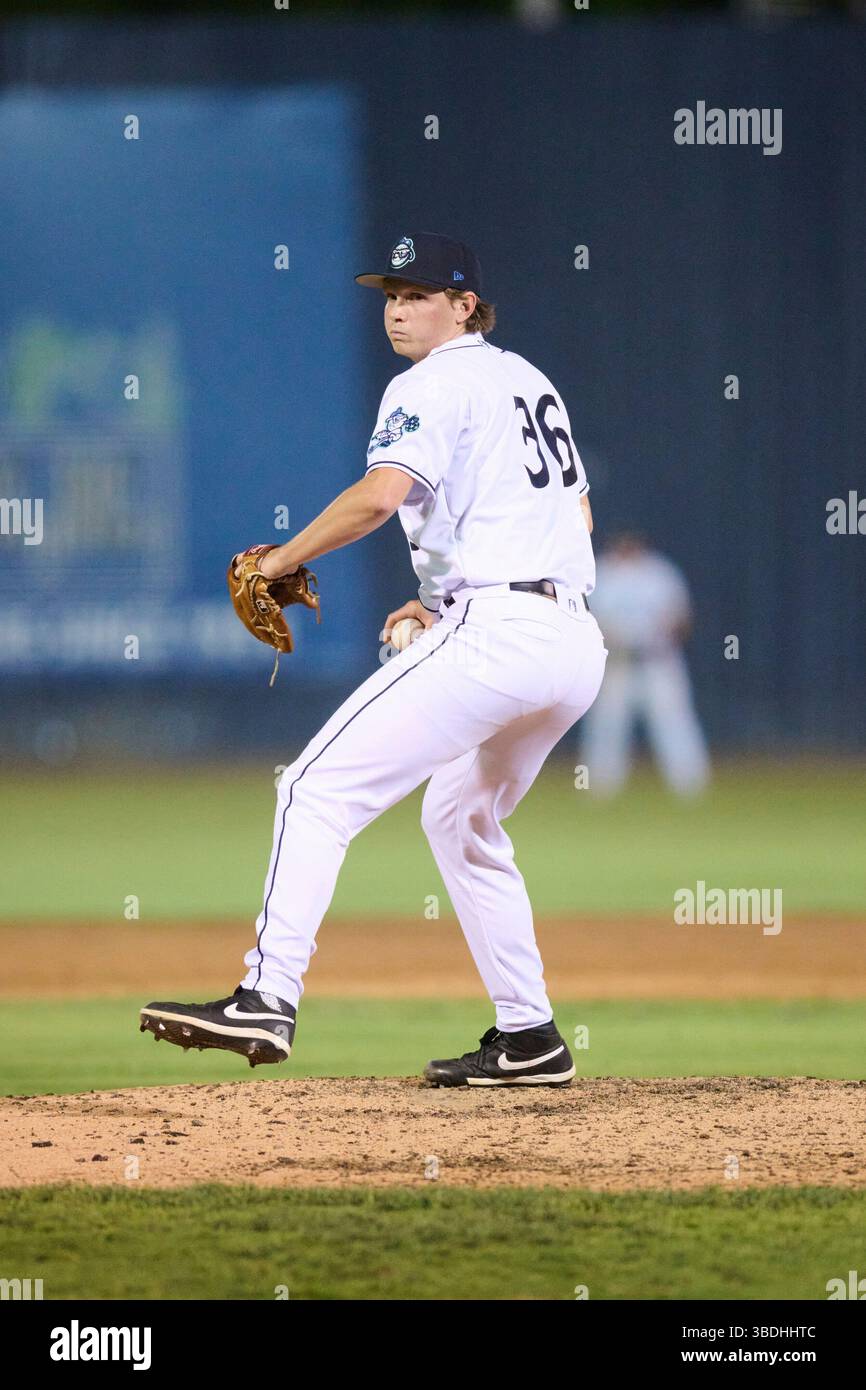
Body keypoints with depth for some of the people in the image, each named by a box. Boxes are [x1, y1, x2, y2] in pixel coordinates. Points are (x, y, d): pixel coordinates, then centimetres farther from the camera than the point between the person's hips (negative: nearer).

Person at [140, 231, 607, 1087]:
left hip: (492, 633, -10)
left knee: (321, 788, -12)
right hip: (576, 640, 10)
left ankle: (266, 998, -25)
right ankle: (529, 1040, 23)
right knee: (459, 817, 26)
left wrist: (280, 561, -10)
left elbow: (382, 493, -21)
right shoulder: (528, 381, 24)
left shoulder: (432, 386, -3)